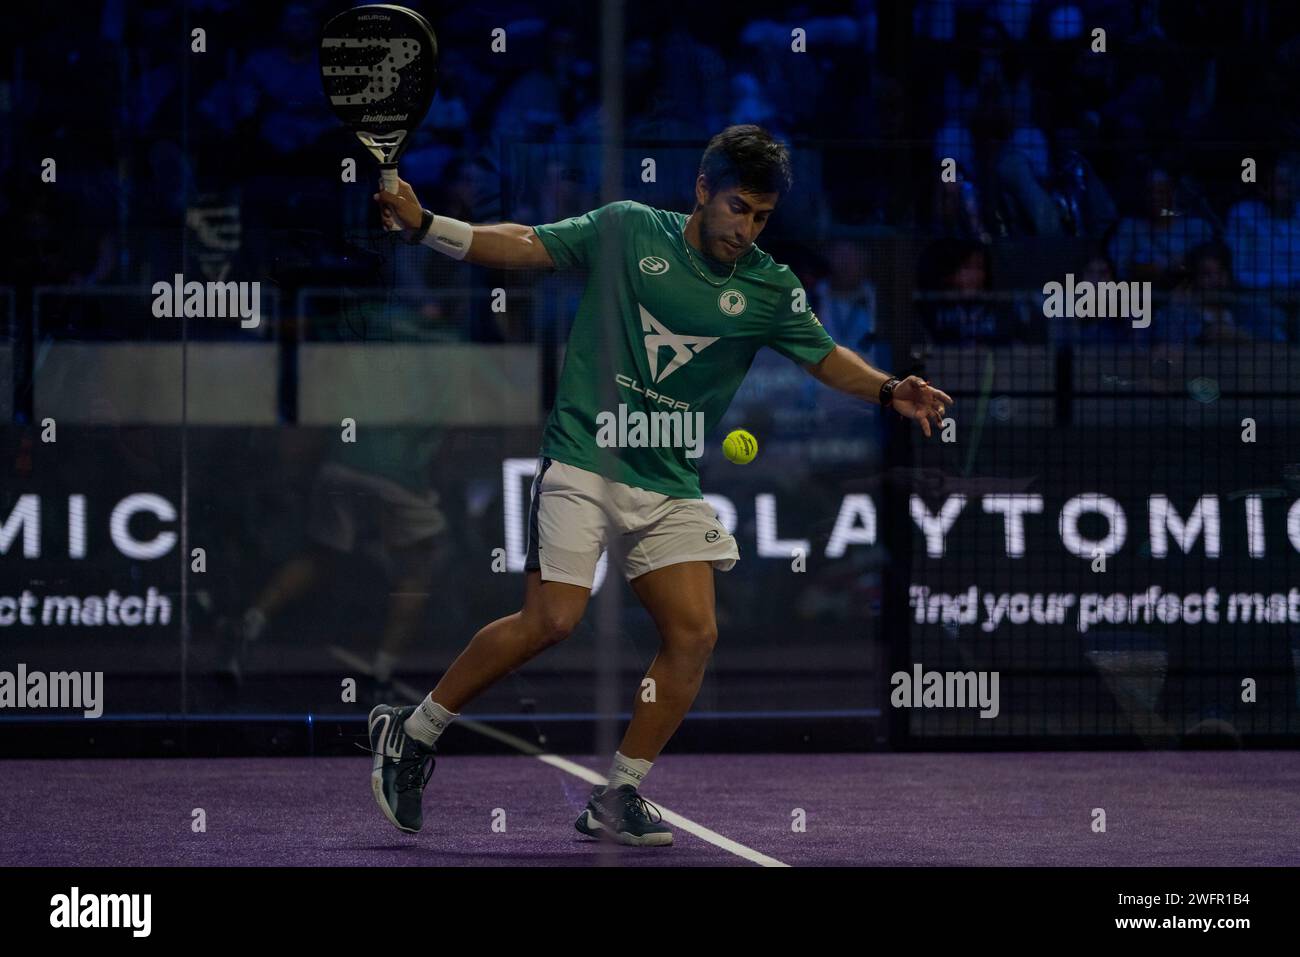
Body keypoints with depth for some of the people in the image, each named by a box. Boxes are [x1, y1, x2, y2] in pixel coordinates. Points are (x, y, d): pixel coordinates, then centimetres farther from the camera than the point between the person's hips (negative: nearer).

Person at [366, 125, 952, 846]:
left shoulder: (770, 291, 5)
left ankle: (617, 798, 6)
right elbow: (521, 247, 4)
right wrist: (424, 225, -7)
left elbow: (827, 358, 13)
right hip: (583, 460, -4)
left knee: (694, 634, -8)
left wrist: (889, 391, -6)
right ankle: (411, 734, 0)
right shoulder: (627, 231, 0)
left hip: (671, 488, 4)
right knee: (552, 619, -17)